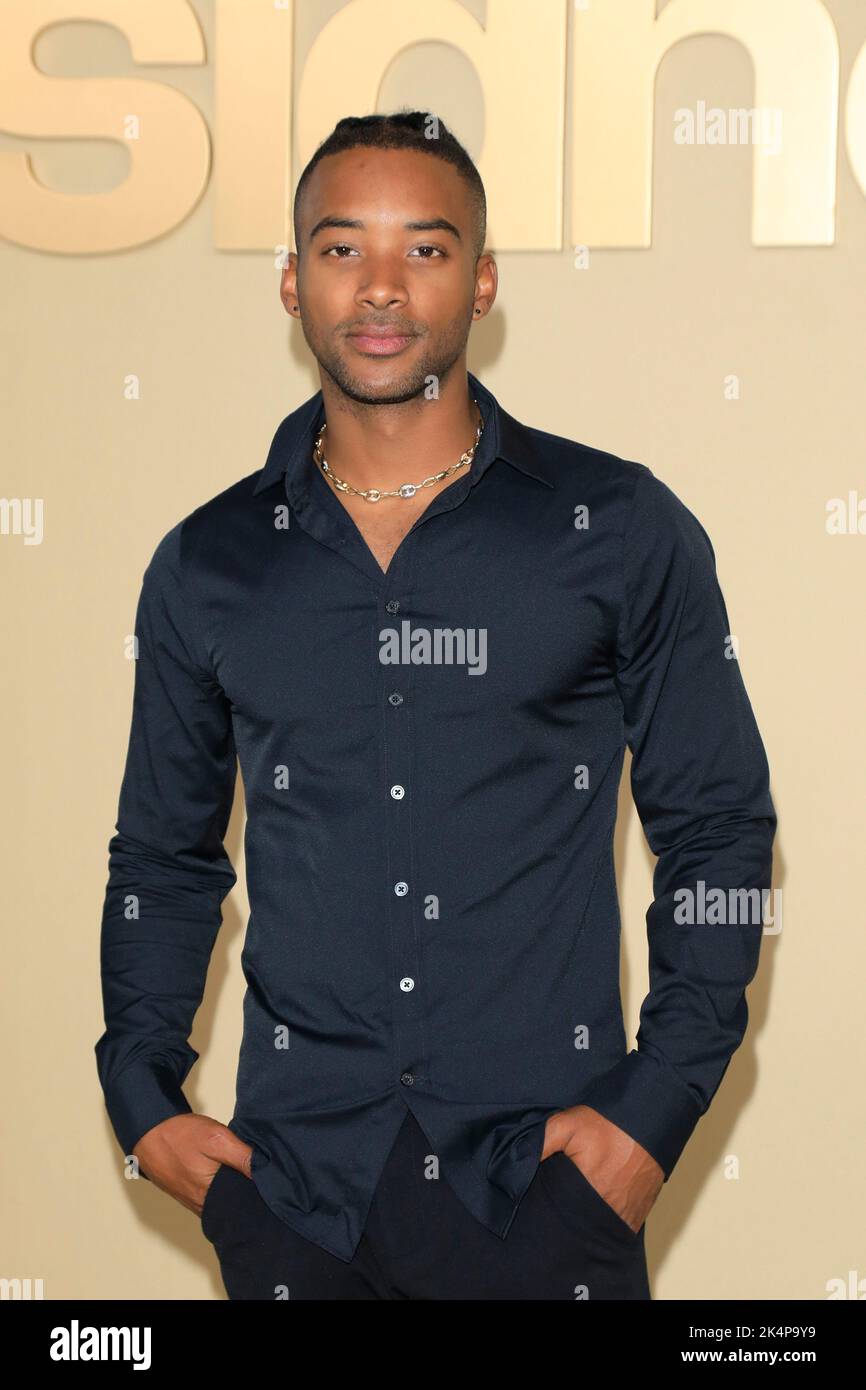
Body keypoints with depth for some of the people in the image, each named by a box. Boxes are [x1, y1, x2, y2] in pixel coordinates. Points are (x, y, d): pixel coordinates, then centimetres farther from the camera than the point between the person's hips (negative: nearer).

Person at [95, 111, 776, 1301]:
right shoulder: (208, 565, 5)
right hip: (293, 1184, 2)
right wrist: (144, 1099, 3)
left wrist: (658, 1106, -6)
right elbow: (162, 857, 14)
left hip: (550, 1173, -2)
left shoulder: (623, 531, -1)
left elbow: (717, 831, 2)